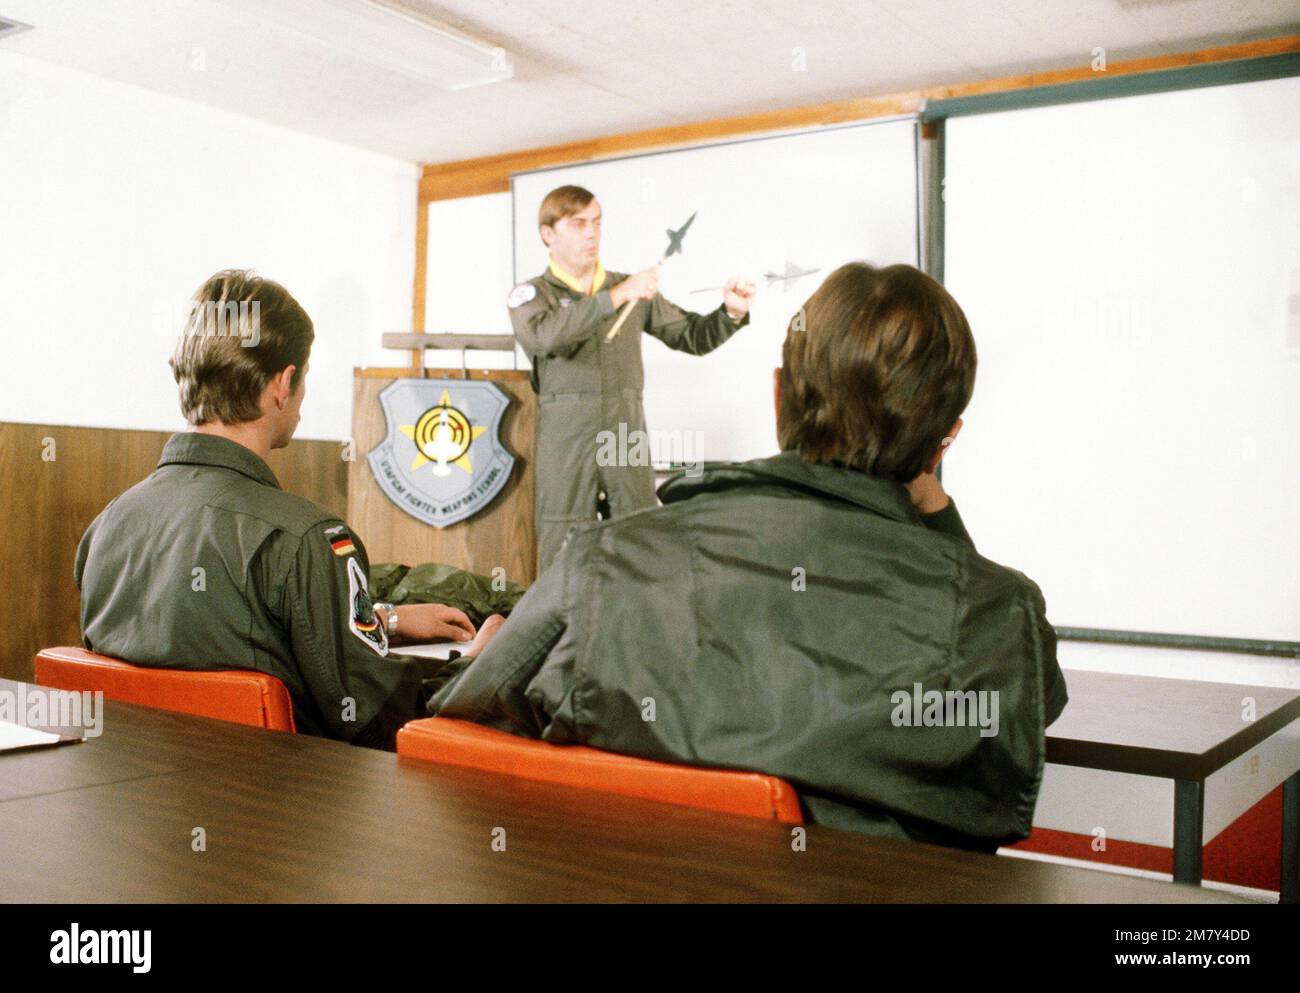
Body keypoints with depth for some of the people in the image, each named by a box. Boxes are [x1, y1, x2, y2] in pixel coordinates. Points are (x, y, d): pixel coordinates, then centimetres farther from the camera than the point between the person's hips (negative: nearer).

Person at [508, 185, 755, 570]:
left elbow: (692, 336, 13)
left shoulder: (633, 290, 13)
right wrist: (616, 297, -25)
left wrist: (731, 314, -7)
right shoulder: (530, 294, 4)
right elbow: (543, 335, -19)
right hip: (565, 447, -2)